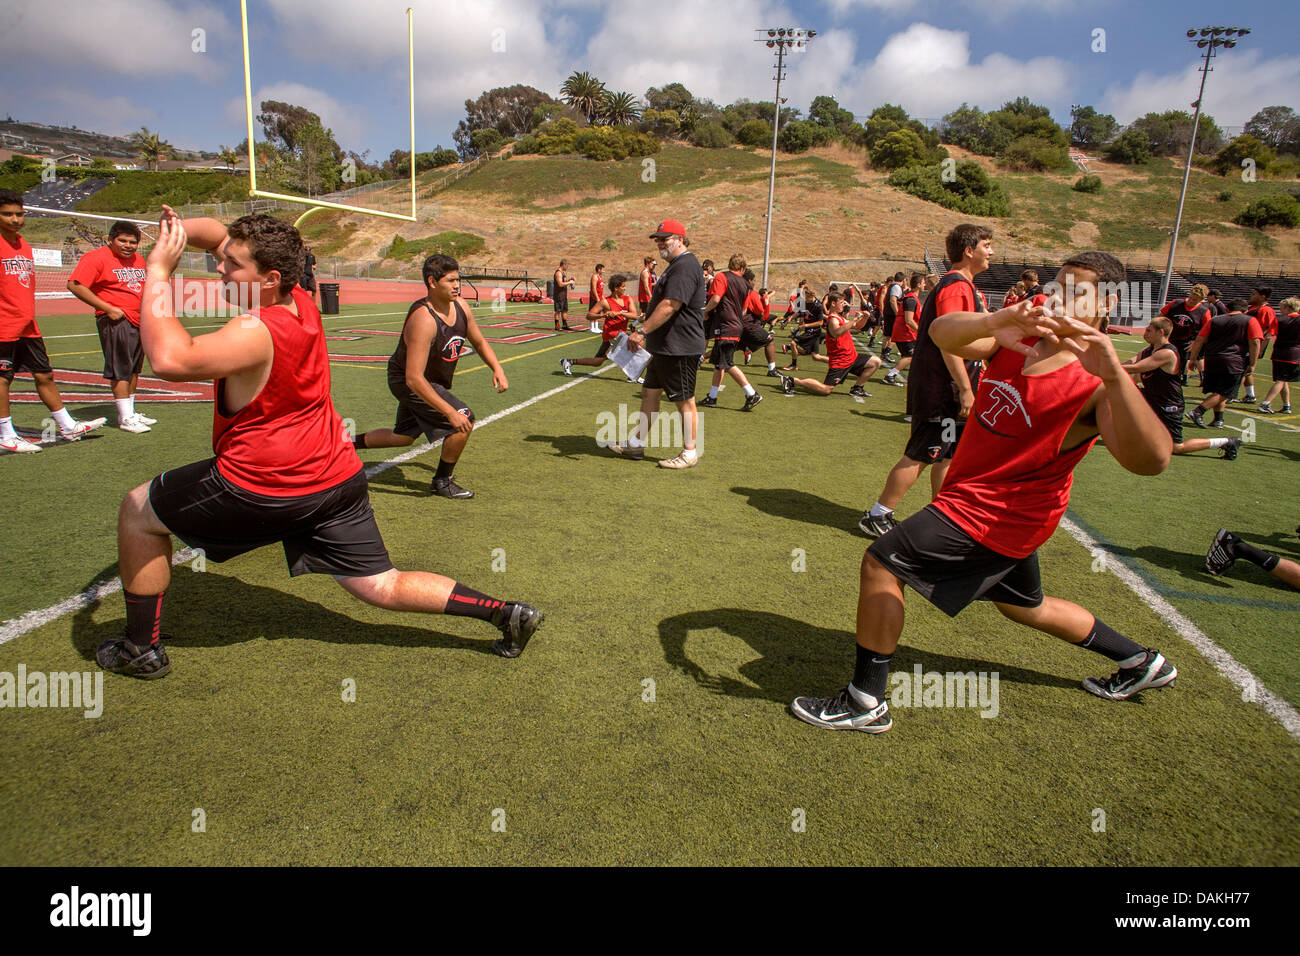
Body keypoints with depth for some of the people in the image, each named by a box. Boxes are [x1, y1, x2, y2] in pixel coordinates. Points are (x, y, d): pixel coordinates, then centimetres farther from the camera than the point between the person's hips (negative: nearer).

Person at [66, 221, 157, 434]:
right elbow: (75, 285, -15)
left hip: (139, 321, 8)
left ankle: (130, 412, 24)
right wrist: (108, 308, -18)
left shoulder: (138, 259, 16)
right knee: (121, 370, -8)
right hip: (116, 321, -8)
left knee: (134, 369, 14)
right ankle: (125, 418, -4)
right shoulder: (97, 257, -8)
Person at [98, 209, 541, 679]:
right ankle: (506, 613, 4)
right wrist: (180, 229, -3)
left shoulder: (257, 333, -21)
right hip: (337, 478, 8)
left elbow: (170, 360, -36)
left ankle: (142, 648, 24)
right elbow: (221, 235, 17)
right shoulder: (300, 301, 3)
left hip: (265, 487, -8)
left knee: (137, 511, 15)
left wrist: (159, 272, -25)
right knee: (385, 588, 11)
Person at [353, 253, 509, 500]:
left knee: (403, 437, 23)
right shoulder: (423, 320, -34)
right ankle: (442, 482, 1)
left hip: (436, 380, 9)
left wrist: (497, 369, -7)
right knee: (465, 419, -19)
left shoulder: (460, 306, -10)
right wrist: (450, 412, -40)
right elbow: (414, 378, -37)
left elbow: (479, 342, 9)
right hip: (408, 383, -9)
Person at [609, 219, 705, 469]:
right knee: (649, 393, 16)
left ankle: (690, 453, 9)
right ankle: (637, 444, 27)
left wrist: (642, 331, -28)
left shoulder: (685, 267, -18)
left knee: (685, 402, -1)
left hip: (679, 350, -11)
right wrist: (647, 335, 23)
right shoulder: (676, 265, 18)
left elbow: (669, 306, -27)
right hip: (664, 348, 11)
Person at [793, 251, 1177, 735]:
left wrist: (1114, 373, -50)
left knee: (880, 564, -11)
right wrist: (994, 321, -38)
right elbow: (941, 332, -17)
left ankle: (866, 703, 0)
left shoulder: (1098, 383, -20)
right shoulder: (1016, 340, 0)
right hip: (1004, 515, 9)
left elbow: (1150, 460, -36)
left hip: (990, 514, -9)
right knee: (1025, 606, 29)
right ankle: (1142, 662, 52)